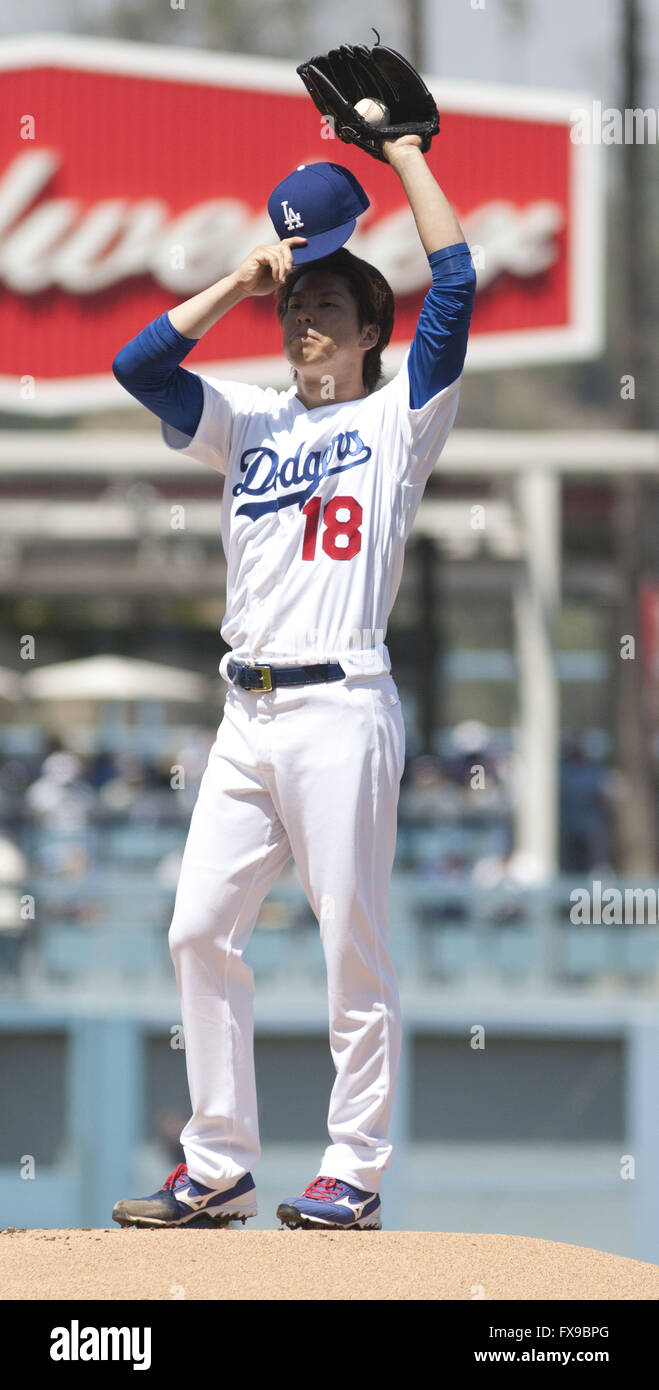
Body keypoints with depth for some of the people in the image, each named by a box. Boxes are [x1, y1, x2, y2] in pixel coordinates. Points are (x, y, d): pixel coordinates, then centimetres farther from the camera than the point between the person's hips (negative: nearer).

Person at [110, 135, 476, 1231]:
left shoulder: (399, 420, 6)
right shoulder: (251, 427, 19)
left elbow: (455, 287, -4)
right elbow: (140, 365, 9)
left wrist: (406, 154, 3)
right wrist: (243, 281, 9)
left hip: (341, 708, -6)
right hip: (247, 717, 6)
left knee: (354, 946, -5)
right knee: (201, 933, 2)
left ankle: (355, 1173, -1)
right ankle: (218, 1170, 8)